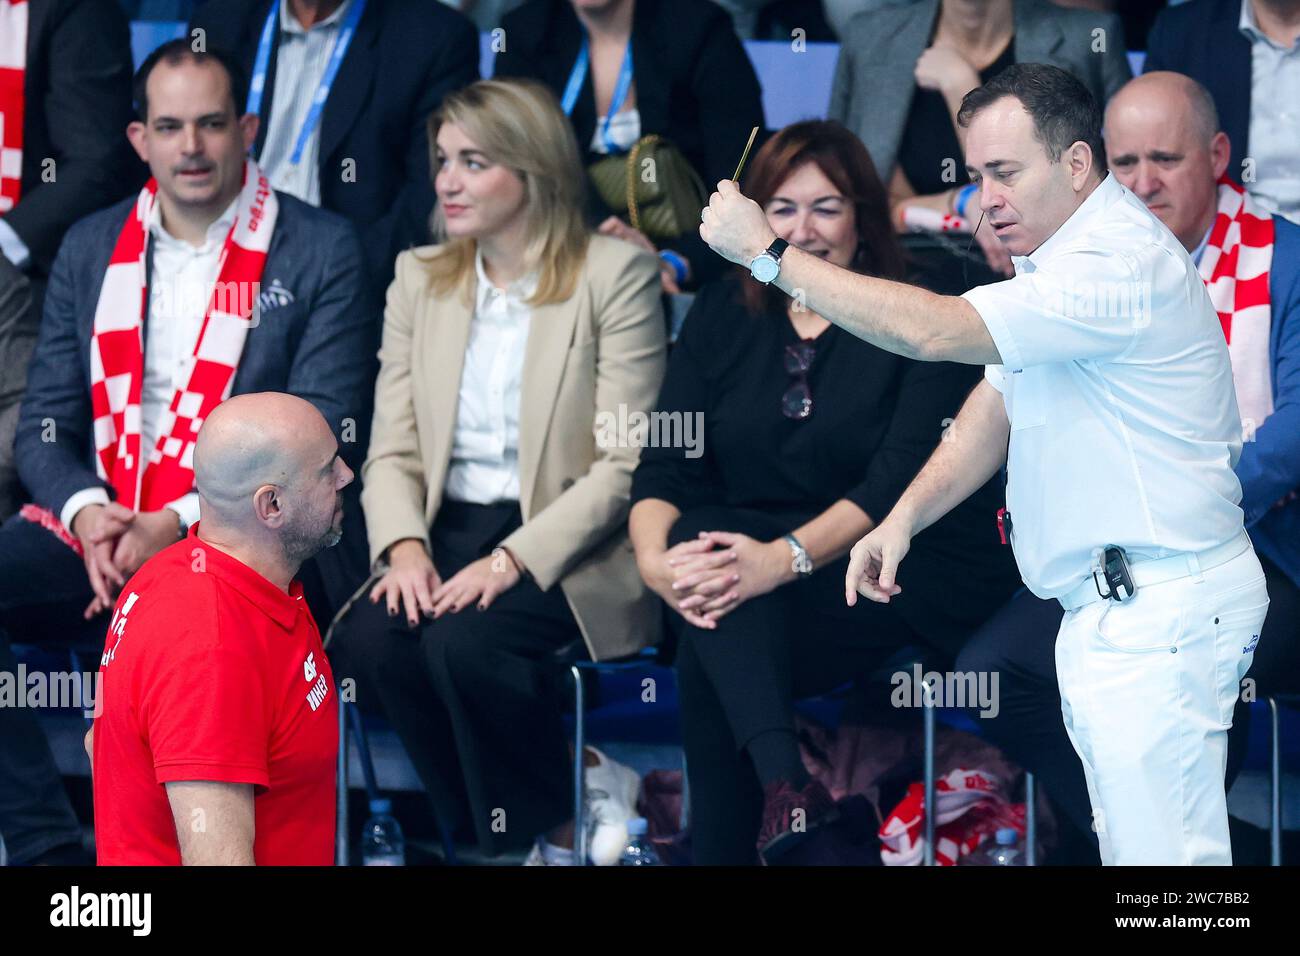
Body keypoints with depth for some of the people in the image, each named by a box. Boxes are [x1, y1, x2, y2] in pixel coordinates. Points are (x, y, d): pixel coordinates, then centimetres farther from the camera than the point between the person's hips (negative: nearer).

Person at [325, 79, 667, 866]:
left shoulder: (615, 274, -3)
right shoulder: (420, 278, 14)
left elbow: (625, 464, -9)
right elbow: (392, 451, 10)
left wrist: (513, 561, -20)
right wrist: (404, 546, -11)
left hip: (567, 549, -5)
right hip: (448, 533, 5)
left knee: (465, 641, -33)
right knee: (367, 643, -26)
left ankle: (556, 824, -6)